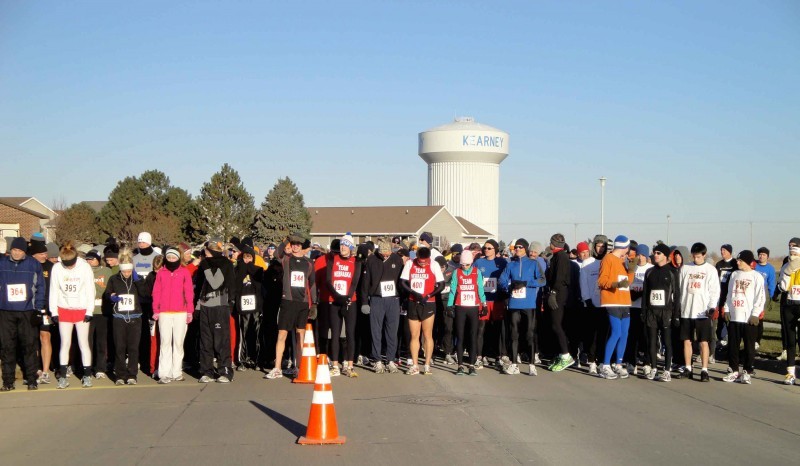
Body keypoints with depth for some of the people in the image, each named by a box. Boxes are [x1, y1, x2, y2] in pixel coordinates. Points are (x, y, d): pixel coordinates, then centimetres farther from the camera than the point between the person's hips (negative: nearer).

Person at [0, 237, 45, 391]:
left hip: (27, 312, -1)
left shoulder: (34, 264, 1)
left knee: (29, 346, 3)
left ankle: (32, 379, 11)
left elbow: (40, 287, 2)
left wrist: (38, 308, -4)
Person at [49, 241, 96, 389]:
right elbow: (54, 290, 1)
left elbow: (90, 290, -6)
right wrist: (54, 311, -2)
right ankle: (62, 377, 9)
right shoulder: (57, 268, -5)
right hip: (63, 310, 2)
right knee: (65, 343, 3)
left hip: (82, 309, -1)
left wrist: (89, 311, -8)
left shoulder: (85, 267, -10)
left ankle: (87, 375, 7)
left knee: (83, 343, 0)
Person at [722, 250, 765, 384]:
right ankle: (734, 371, 15)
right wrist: (727, 309, 9)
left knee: (749, 346, 1)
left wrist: (755, 314, -12)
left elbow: (760, 297, -7)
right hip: (734, 317, 5)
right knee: (732, 345, 6)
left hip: (749, 318, -5)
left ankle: (746, 372, 9)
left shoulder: (756, 276, -3)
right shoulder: (734, 274, 13)